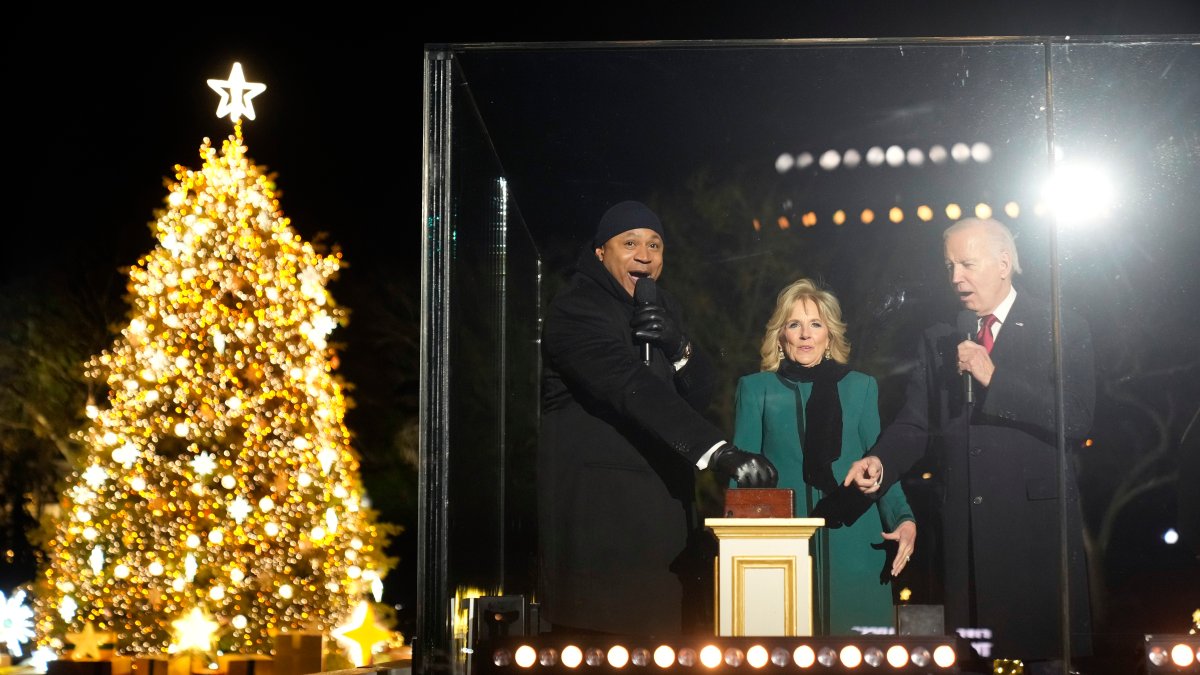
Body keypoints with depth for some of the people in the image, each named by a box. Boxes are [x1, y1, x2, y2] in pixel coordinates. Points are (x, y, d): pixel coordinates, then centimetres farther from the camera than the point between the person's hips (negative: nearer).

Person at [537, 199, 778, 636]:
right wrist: (718, 452, -35)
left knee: (661, 630, 5)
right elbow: (632, 387, -25)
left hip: (661, 511, 7)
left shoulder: (662, 308, 16)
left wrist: (678, 347, -10)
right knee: (595, 641, -9)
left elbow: (700, 394, 13)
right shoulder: (575, 310, -11)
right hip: (596, 513, -7)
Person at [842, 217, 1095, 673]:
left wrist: (994, 377, -16)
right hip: (965, 530, 3)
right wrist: (881, 461, -9)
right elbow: (915, 424, 11)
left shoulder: (1062, 329, 0)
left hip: (1036, 523, -3)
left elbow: (1077, 421, -11)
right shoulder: (938, 341, 13)